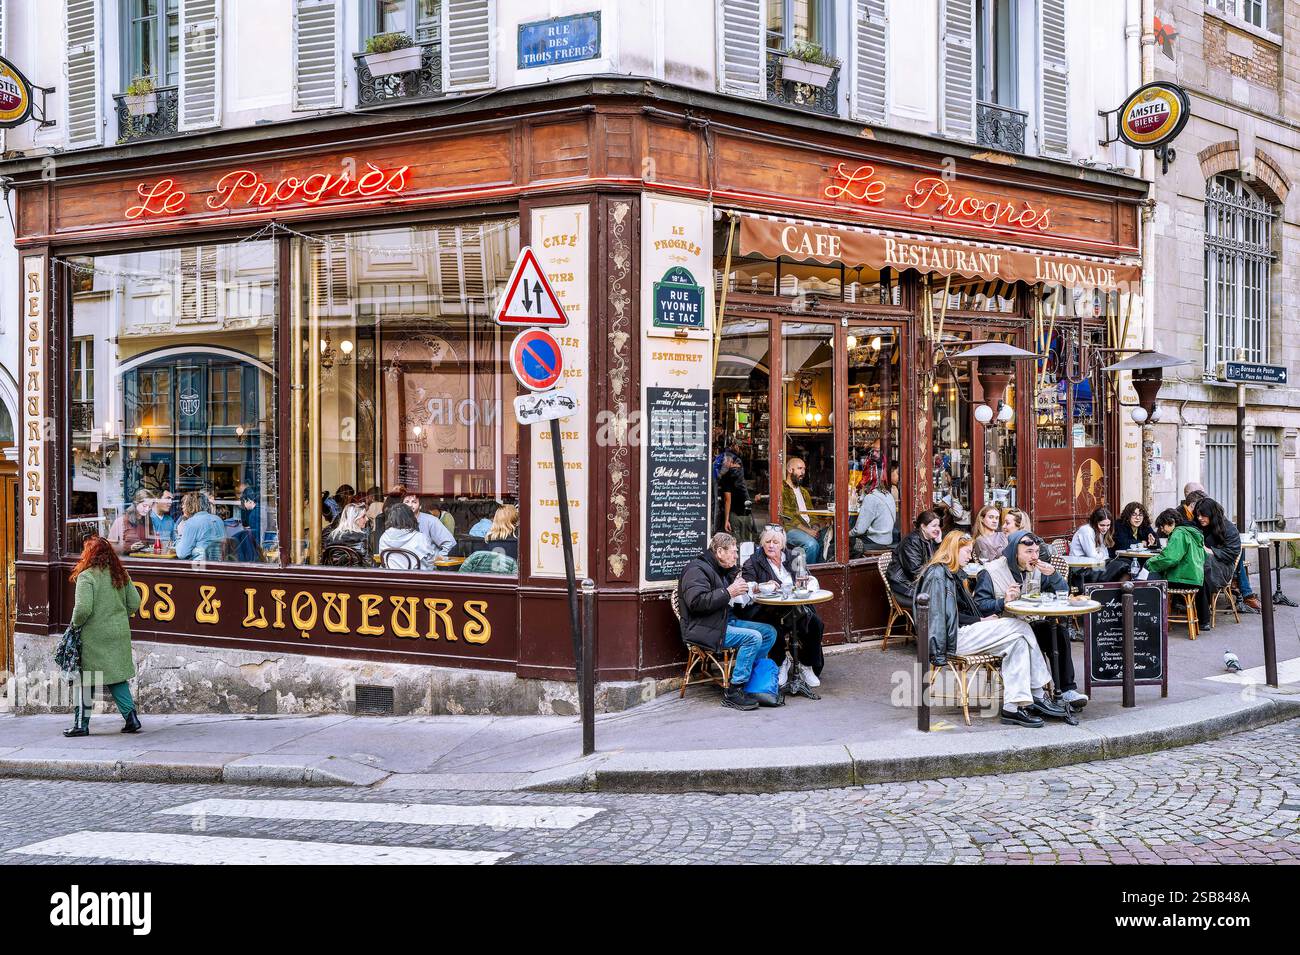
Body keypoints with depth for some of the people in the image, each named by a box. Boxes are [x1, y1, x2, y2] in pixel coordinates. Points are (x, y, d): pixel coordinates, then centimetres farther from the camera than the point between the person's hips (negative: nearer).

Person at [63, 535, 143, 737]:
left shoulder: (86, 576, -14)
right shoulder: (121, 574, 5)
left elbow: (83, 608, -21)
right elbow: (135, 602, 7)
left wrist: (75, 624, -3)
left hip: (95, 635, -6)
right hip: (119, 634, 6)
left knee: (87, 679, 5)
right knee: (117, 675, 14)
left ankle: (81, 724, 12)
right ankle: (131, 716, 6)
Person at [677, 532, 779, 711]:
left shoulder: (722, 569, 20)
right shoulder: (697, 570, -12)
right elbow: (696, 601, -26)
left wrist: (741, 587, 9)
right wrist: (728, 592, -24)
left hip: (727, 621, 10)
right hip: (705, 628, -10)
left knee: (769, 632, 2)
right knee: (753, 637, -26)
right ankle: (732, 692, -22)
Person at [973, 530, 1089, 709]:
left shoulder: (1037, 570, 15)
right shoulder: (990, 572, -3)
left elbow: (1063, 593, 15)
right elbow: (980, 606, -10)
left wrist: (1053, 575, -3)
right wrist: (1004, 602, -25)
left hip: (1031, 625, 5)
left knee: (1059, 631, -21)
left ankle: (1067, 689, -17)